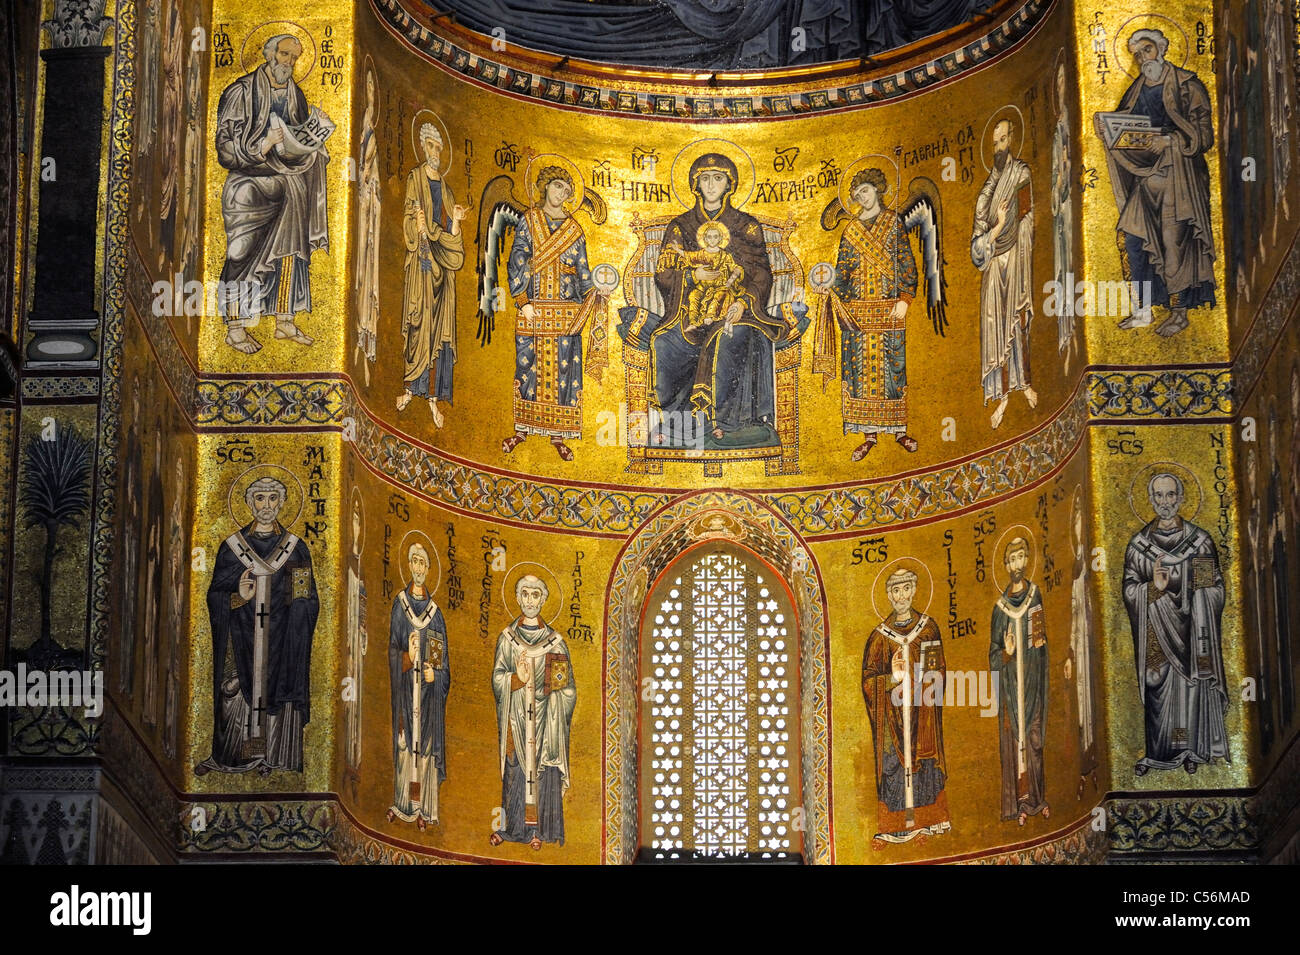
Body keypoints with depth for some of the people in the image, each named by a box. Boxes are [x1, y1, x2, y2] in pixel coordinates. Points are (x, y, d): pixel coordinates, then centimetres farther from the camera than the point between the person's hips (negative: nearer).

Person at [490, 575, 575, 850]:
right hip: (516, 715, 0)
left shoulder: (555, 640, 4)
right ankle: (513, 826, 8)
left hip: (545, 717, 0)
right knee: (515, 768, -1)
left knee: (543, 769, -1)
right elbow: (497, 679, -1)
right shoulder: (507, 638, 5)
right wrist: (518, 678, -18)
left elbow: (567, 686, 6)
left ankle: (539, 829, 6)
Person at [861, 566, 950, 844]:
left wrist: (929, 680, -12)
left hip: (923, 711, 2)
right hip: (892, 713, -1)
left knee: (924, 759, 3)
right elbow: (869, 678, 0)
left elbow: (938, 670, 8)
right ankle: (896, 826, 2)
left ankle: (925, 821, 12)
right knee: (894, 759, -4)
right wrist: (892, 678, -17)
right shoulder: (880, 636, 0)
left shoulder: (928, 628, 5)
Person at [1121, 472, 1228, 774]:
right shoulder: (1139, 544, 3)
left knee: (1192, 687, 2)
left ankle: (1191, 750, 14)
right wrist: (1153, 587, -20)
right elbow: (1129, 590, 1)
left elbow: (1214, 590, 1)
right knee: (1156, 689, 0)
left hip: (1189, 628, -1)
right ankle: (1157, 751, 9)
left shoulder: (1200, 541, 0)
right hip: (1156, 633, 1)